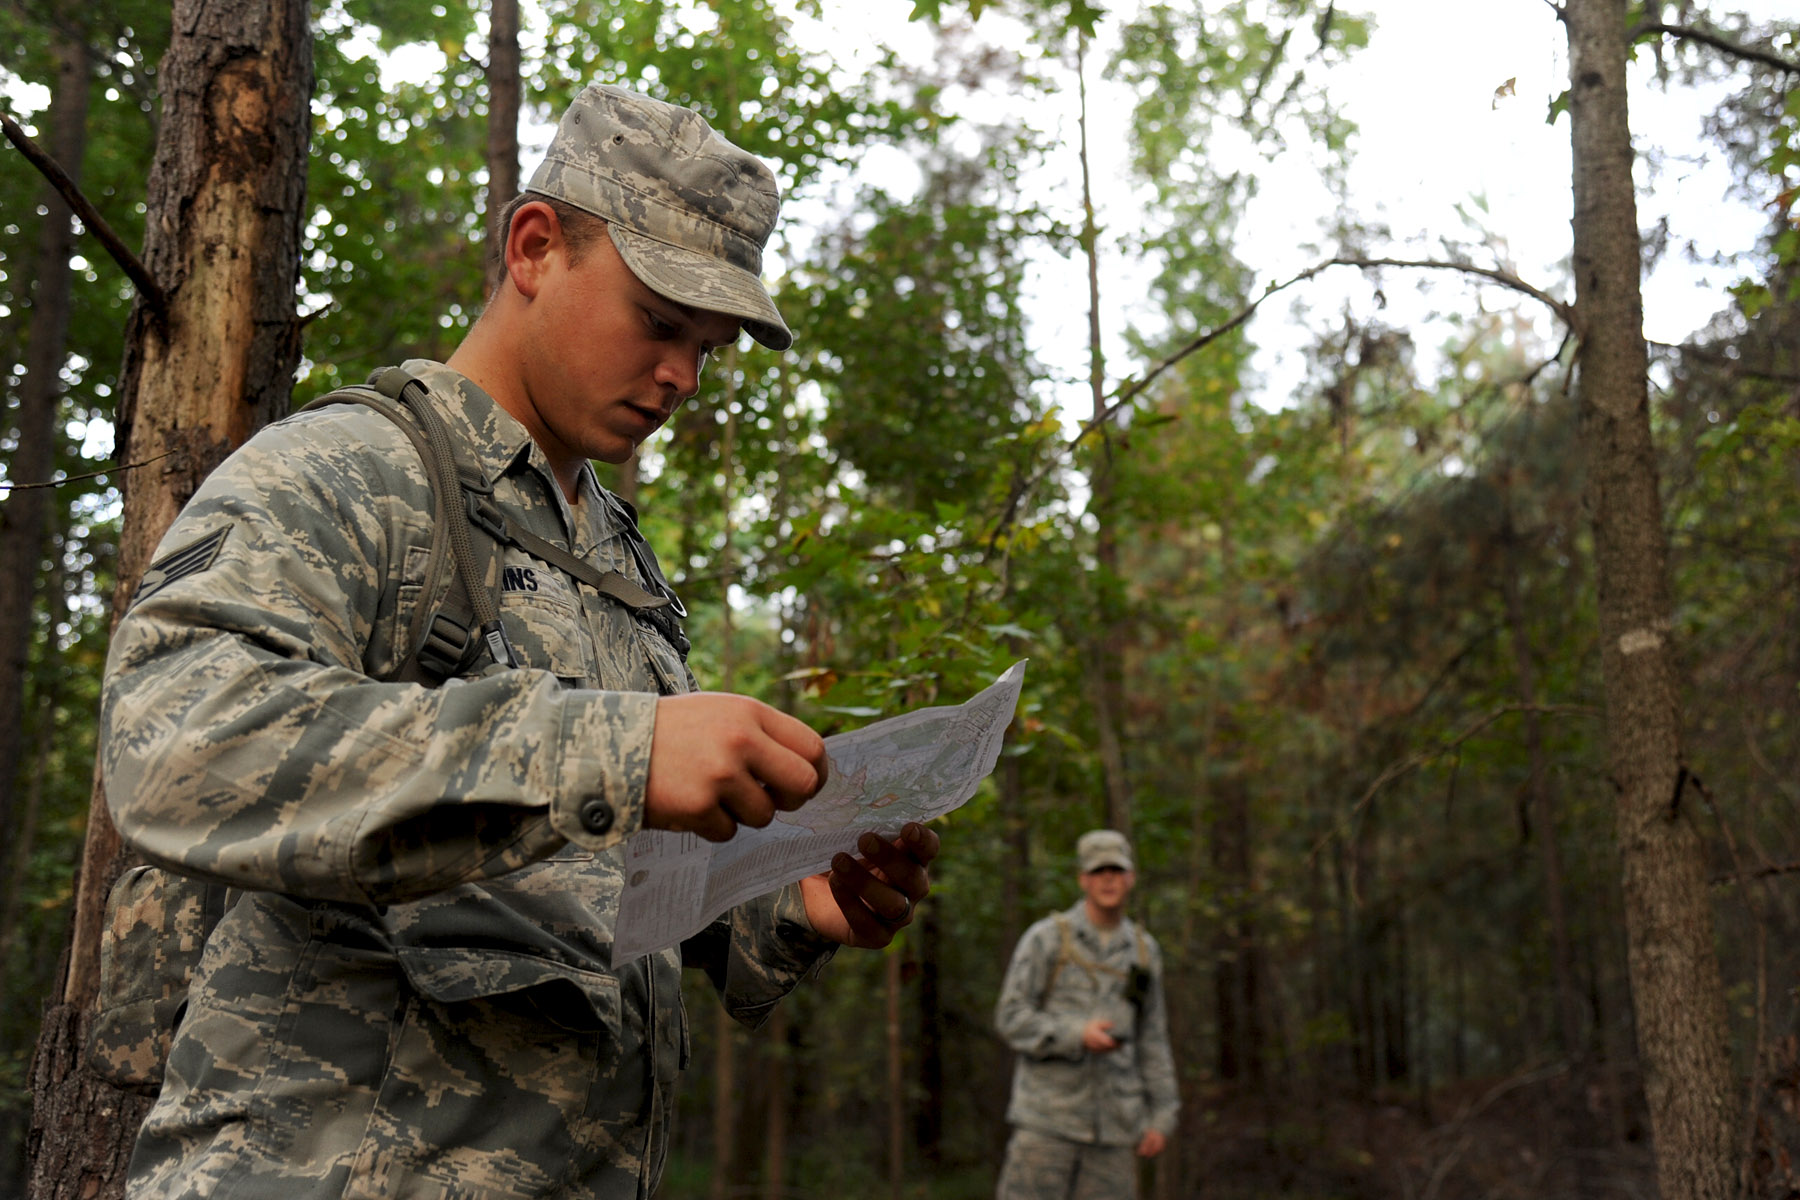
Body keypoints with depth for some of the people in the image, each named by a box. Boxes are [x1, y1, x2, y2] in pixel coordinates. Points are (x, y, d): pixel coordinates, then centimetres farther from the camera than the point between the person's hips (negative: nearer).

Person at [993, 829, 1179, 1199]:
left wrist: (1161, 1118, 9)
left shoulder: (1144, 951, 11)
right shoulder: (1045, 938, -2)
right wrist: (1078, 1035, -19)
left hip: (1113, 1125, 4)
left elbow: (1153, 1040, 14)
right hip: (1047, 1116, -3)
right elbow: (1011, 1018, -5)